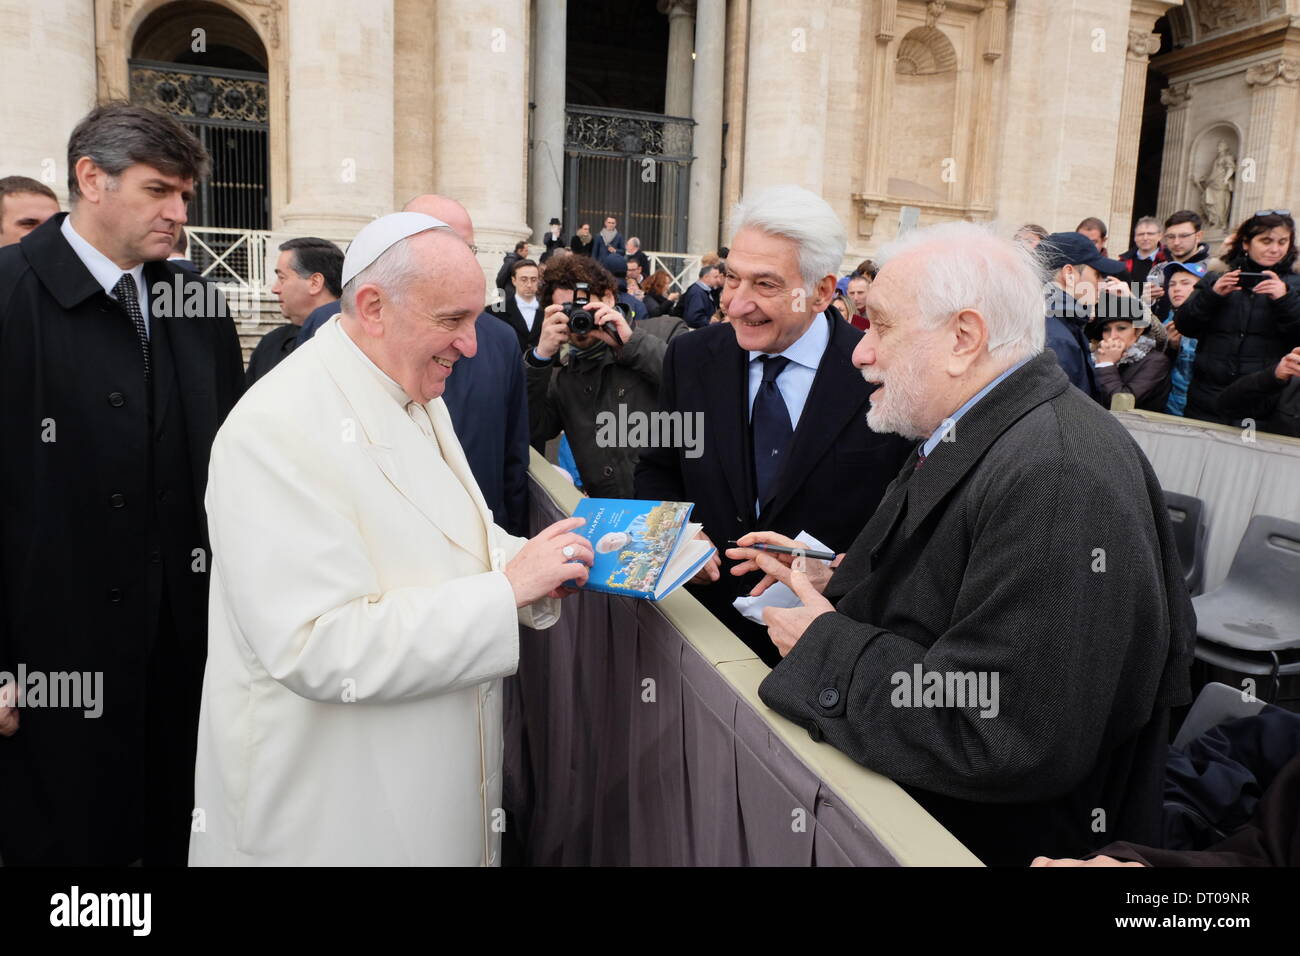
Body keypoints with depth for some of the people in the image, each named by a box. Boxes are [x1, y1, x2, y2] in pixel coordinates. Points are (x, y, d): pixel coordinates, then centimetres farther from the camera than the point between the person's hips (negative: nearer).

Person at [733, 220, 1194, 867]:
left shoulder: (1059, 480, -27)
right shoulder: (967, 438, 5)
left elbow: (998, 742, -30)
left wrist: (823, 645, -18)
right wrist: (835, 584, 1)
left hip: (1000, 842, -8)